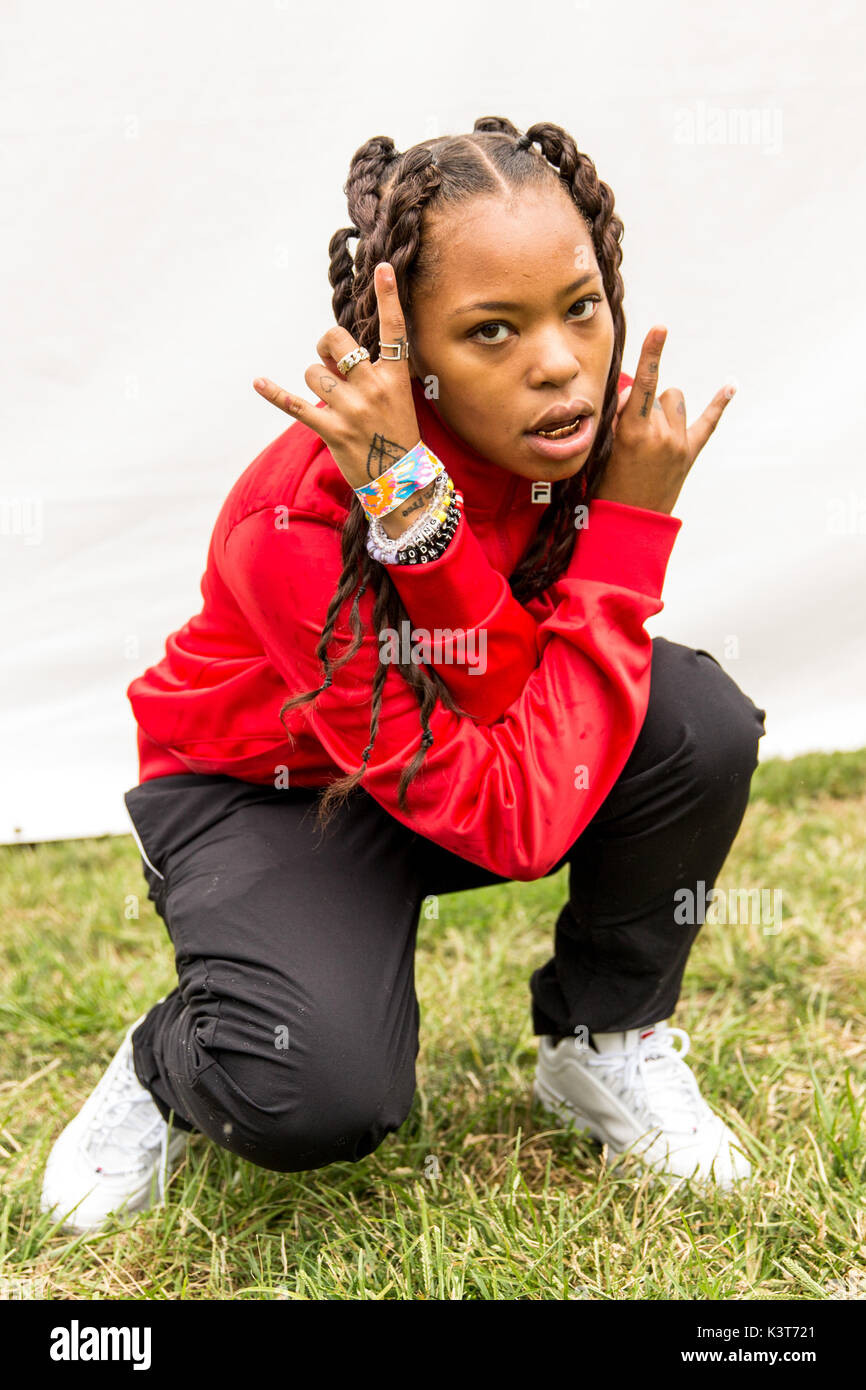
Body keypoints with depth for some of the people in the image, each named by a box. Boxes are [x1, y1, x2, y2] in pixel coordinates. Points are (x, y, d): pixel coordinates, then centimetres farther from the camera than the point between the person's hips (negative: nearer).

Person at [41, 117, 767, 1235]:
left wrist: (418, 510, -44)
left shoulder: (583, 431, -19)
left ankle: (605, 1046, 0)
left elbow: (526, 712, -29)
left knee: (700, 722, -25)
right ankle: (165, 1068, 6)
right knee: (318, 1098, -33)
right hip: (263, 794, -5)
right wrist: (632, 532, -41)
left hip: (465, 747, 5)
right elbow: (518, 824, -35)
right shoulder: (299, 523, -34)